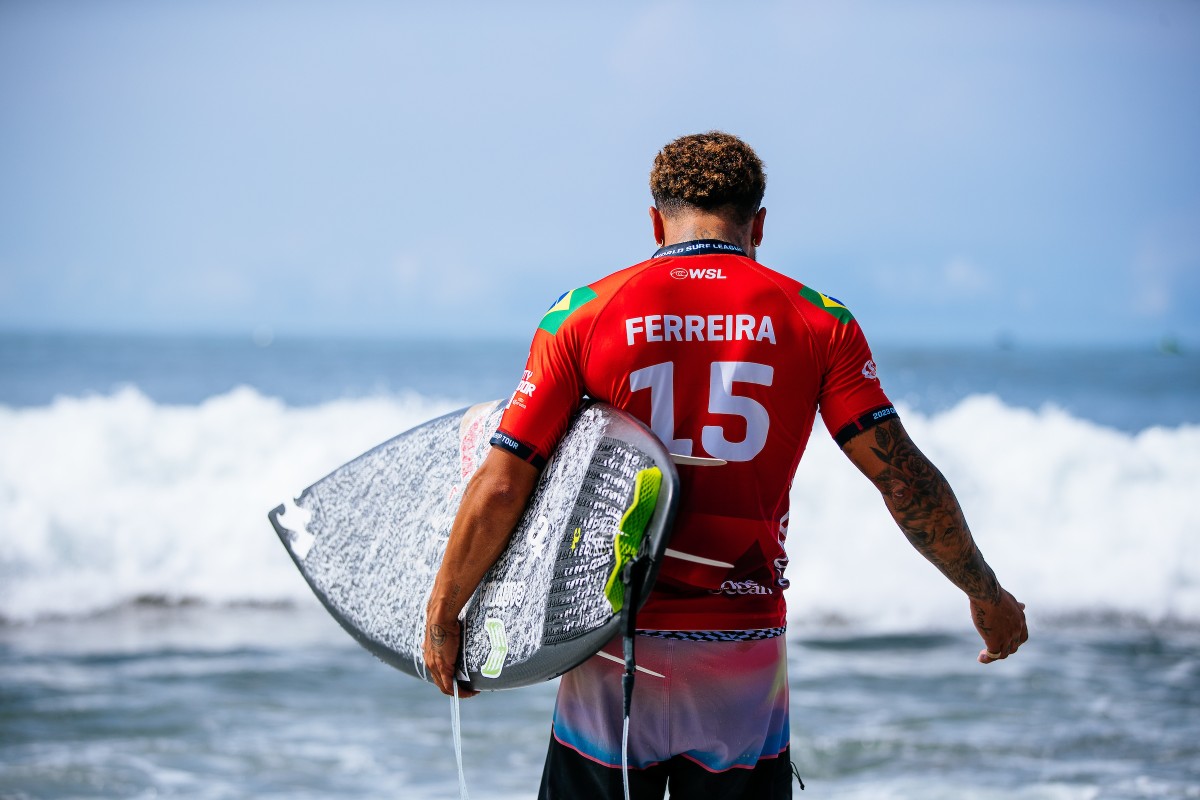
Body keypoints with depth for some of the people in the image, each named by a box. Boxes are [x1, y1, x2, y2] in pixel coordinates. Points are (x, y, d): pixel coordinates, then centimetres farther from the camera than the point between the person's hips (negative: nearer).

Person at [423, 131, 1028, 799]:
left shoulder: (581, 316, -1)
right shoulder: (817, 320, 0)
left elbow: (501, 488, -4)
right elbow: (904, 477, -2)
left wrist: (443, 618, 7)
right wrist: (986, 594, 11)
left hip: (614, 653, 0)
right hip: (744, 661, 0)